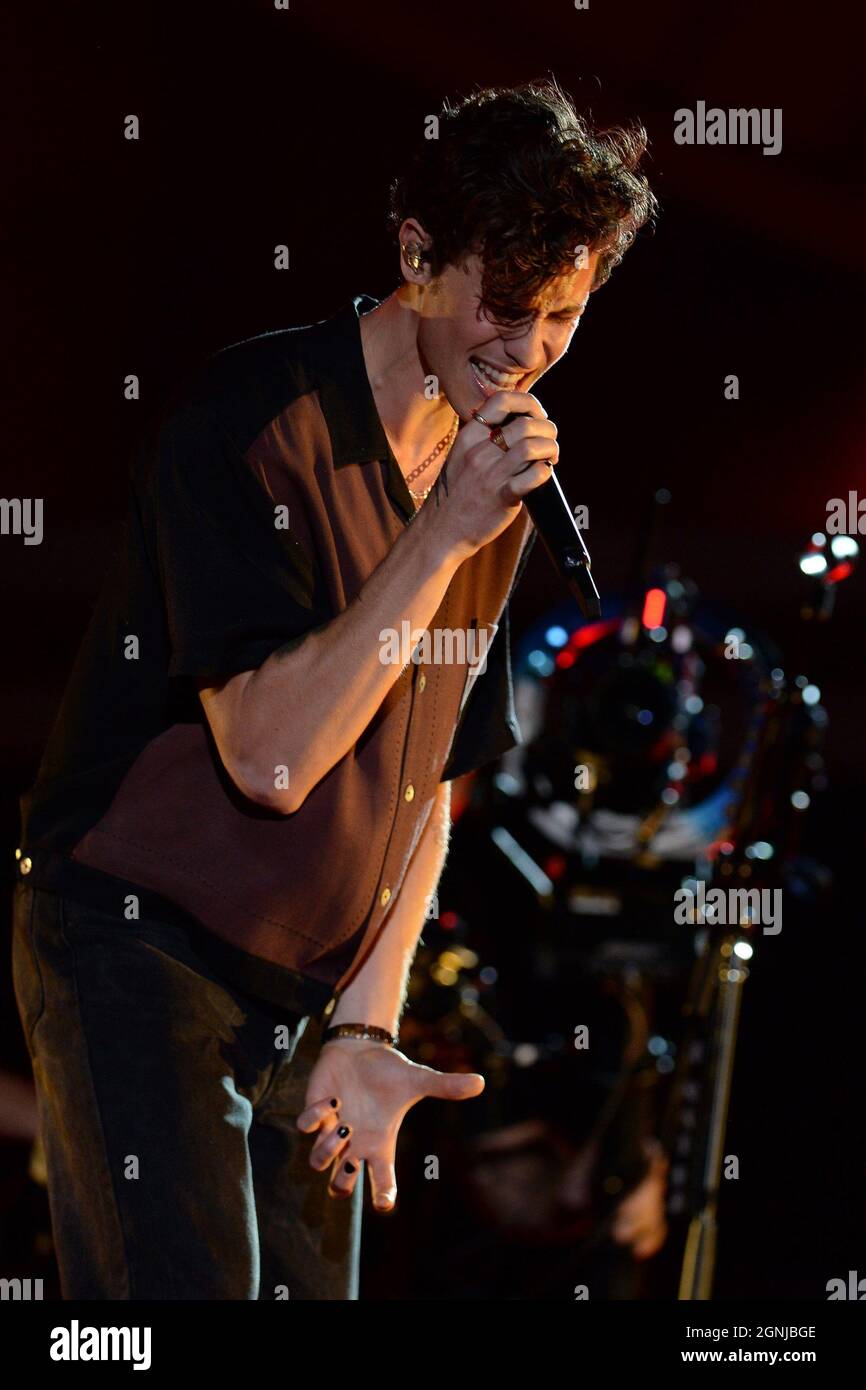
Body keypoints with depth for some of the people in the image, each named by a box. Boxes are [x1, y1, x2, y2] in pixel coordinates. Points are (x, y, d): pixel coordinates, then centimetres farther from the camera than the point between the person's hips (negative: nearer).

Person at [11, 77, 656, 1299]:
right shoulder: (255, 419, -16)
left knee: (312, 1287, 6)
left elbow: (428, 789, 12)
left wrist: (363, 1027, 2)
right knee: (187, 1290, -14)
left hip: (303, 993, 7)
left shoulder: (498, 491, 8)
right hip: (133, 946, -7)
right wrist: (445, 537, -23)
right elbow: (273, 753, -23)